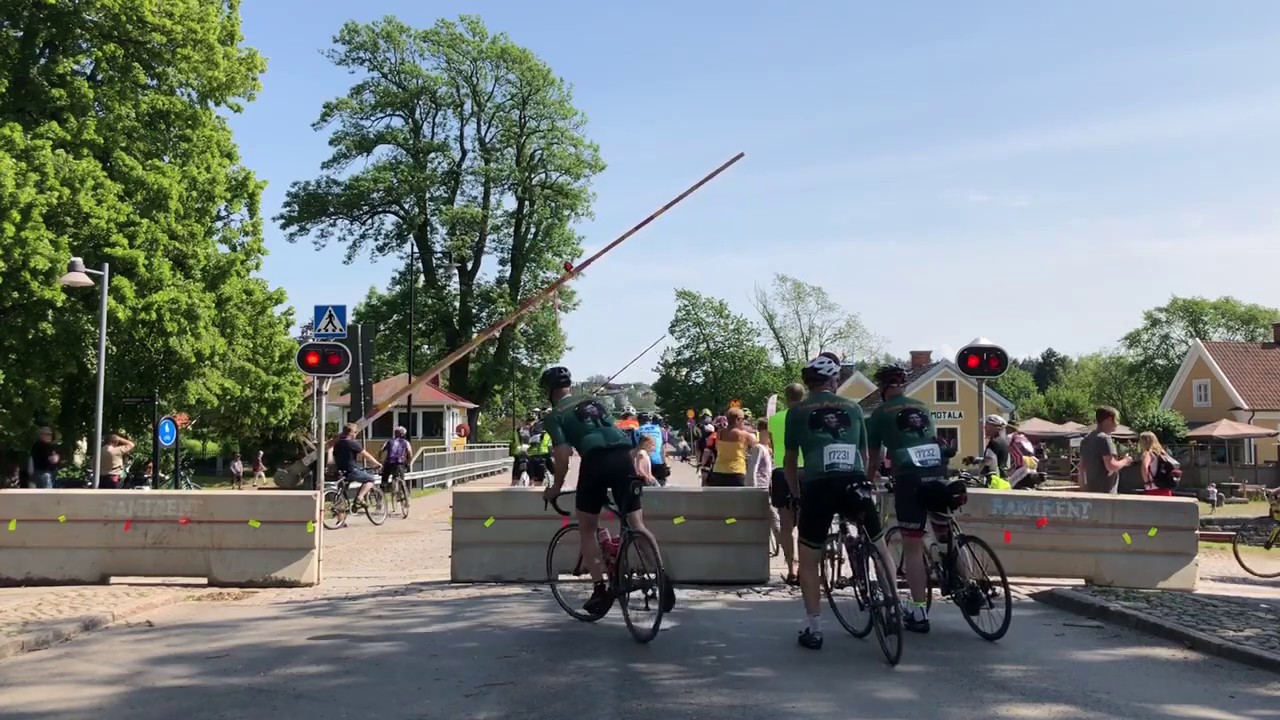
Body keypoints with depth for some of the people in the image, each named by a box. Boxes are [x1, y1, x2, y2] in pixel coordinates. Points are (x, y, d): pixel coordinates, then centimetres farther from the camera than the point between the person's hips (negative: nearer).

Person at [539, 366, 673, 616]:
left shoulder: (555, 416, 11)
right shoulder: (593, 401, 28)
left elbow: (563, 454, -1)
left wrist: (556, 487, 11)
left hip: (596, 461, -4)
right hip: (624, 456, 5)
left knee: (587, 529, 12)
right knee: (637, 524, 10)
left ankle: (600, 589, 5)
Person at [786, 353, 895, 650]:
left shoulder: (797, 411, 13)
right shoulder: (853, 408, 19)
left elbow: (790, 461, 16)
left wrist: (797, 494, 29)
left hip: (818, 487, -2)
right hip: (854, 484, 2)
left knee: (809, 560, 12)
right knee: (881, 549, 23)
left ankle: (814, 630, 10)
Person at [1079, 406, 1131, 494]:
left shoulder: (1086, 439, 13)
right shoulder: (1104, 438, -13)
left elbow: (1082, 467, 17)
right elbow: (1111, 466, -20)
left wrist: (1083, 488, 22)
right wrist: (1124, 461, -1)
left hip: (1091, 490, 9)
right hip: (1106, 492, -9)